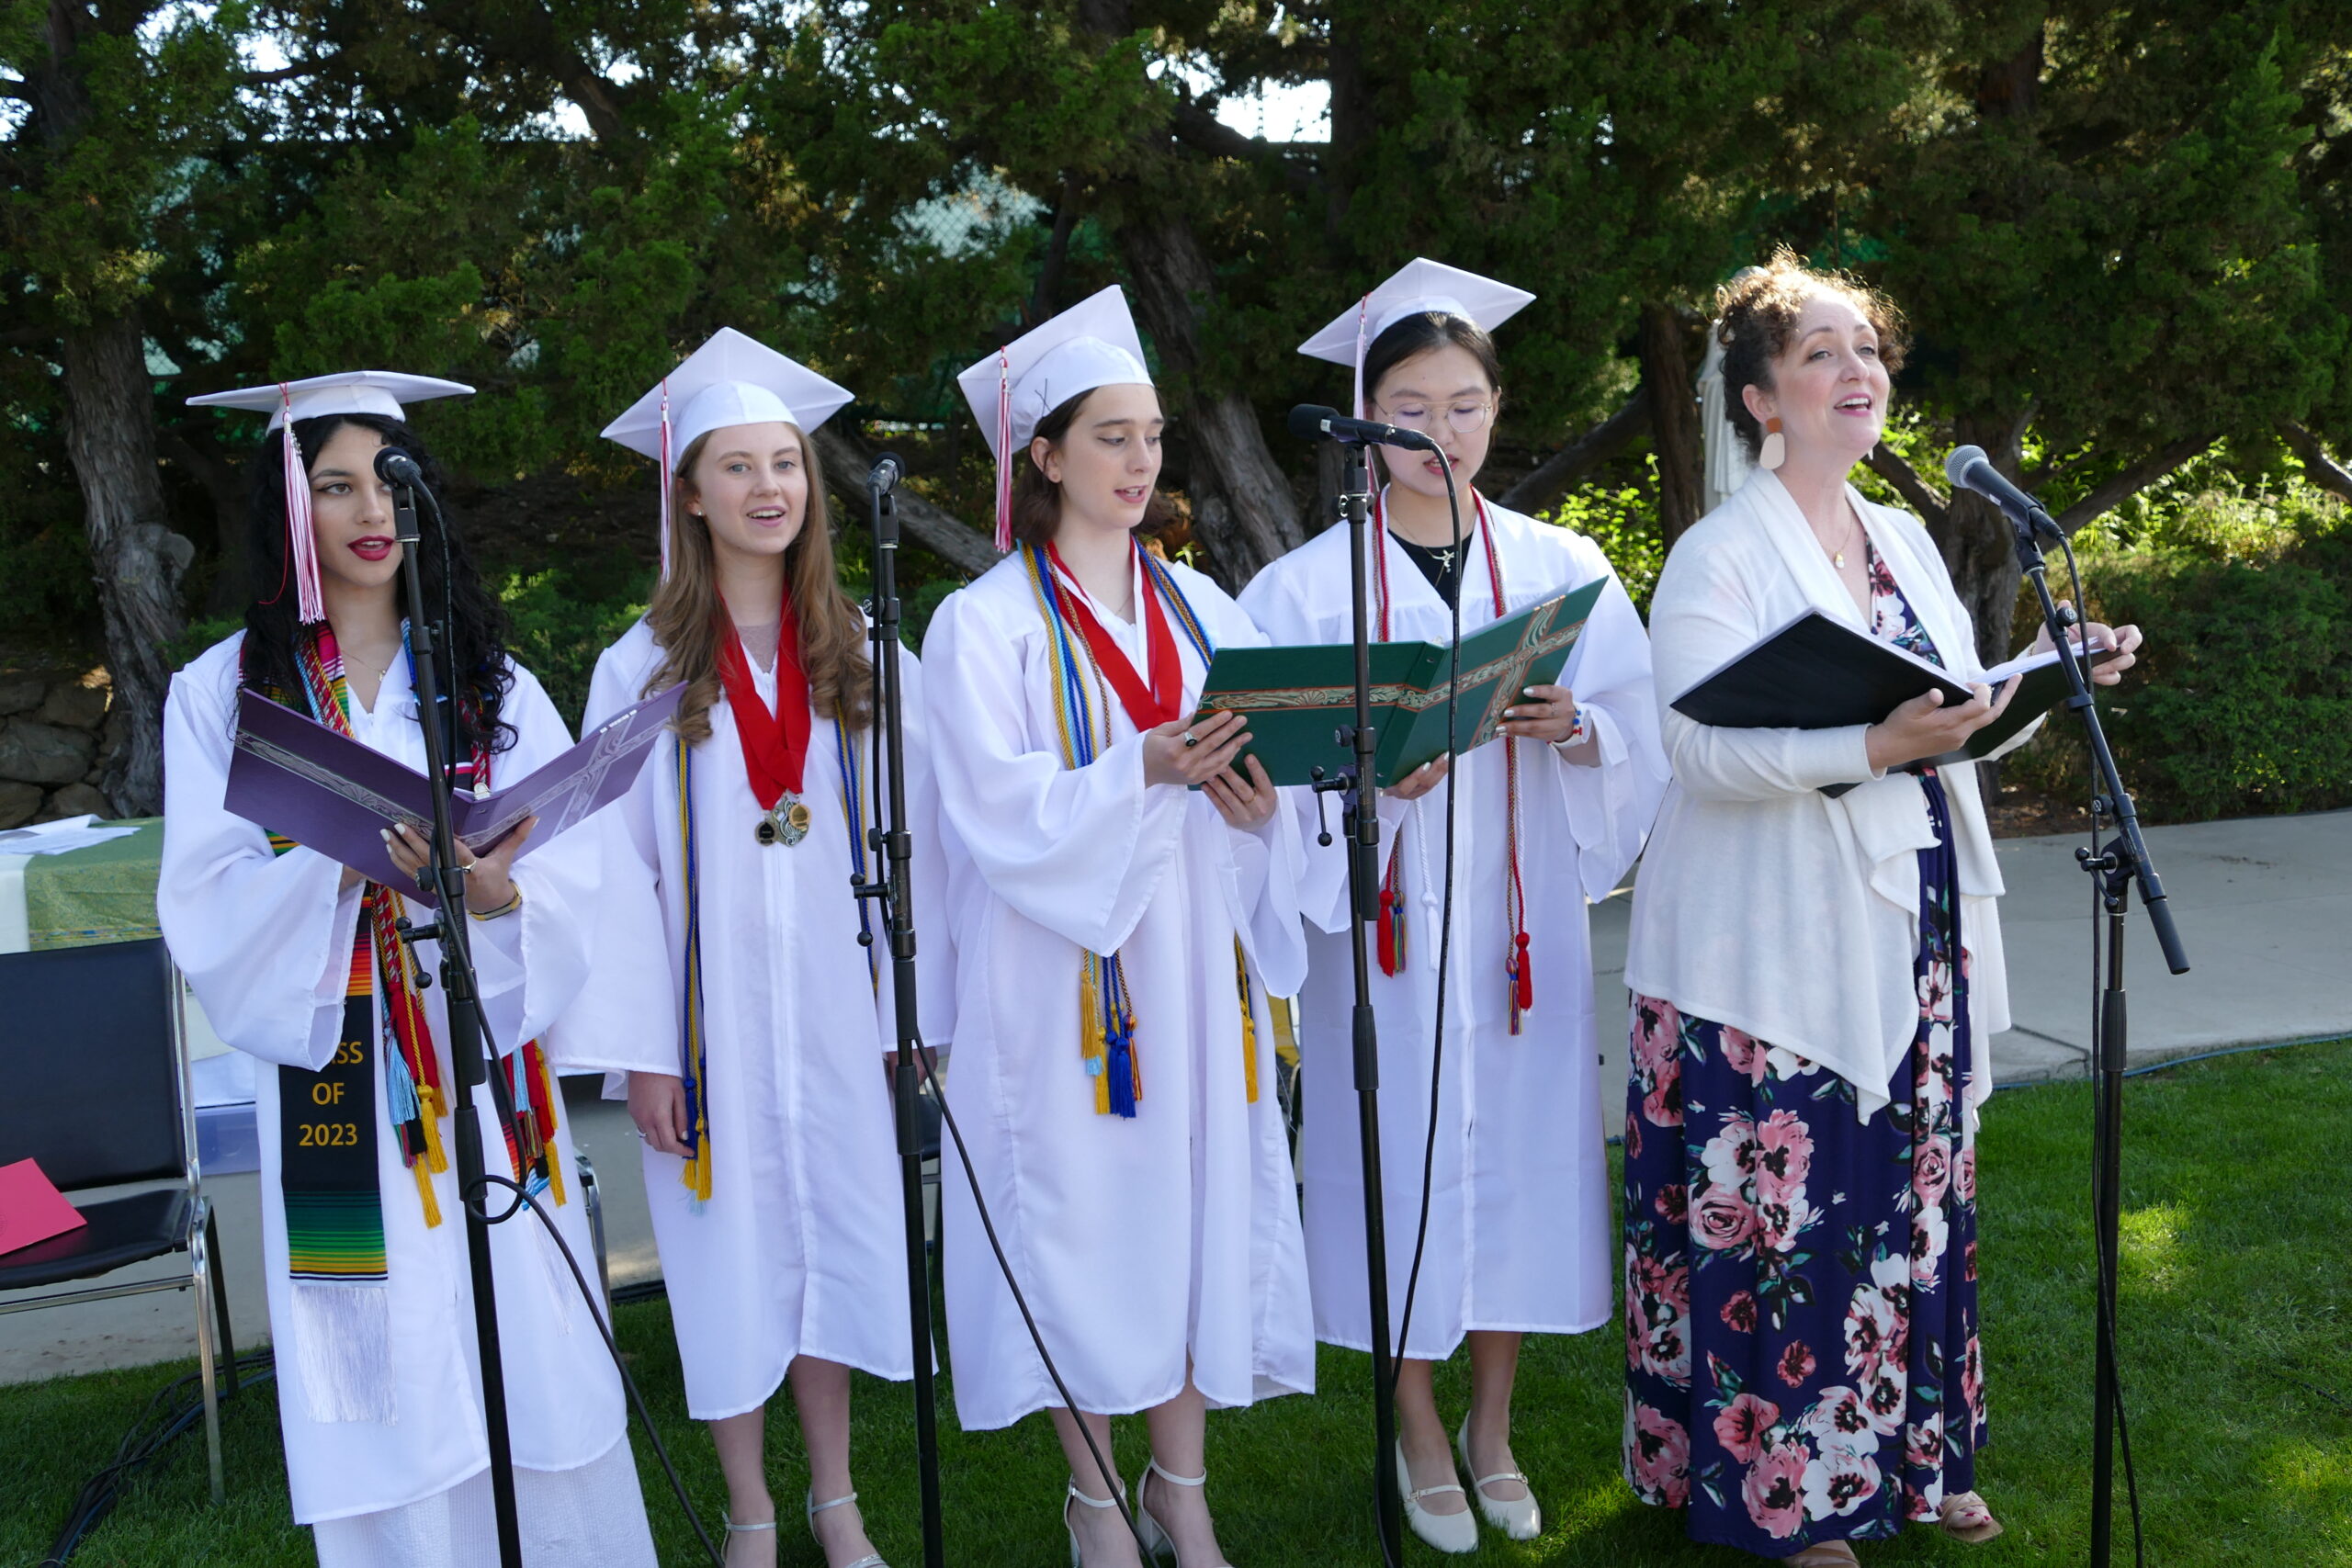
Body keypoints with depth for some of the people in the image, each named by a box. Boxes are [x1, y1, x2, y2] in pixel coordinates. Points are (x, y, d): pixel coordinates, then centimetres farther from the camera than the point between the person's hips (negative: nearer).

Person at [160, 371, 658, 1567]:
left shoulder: (492, 683, 9)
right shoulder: (223, 691, 4)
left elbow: (571, 884, 1)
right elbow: (209, 910, -5)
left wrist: (496, 895, -21)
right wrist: (346, 863, -22)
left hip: (490, 1066, 2)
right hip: (336, 1077, -1)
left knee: (534, 1360, 3)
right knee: (392, 1369, 0)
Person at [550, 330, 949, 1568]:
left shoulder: (861, 655, 3)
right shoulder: (641, 671, -3)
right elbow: (619, 864, -5)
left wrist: (911, 1008, 0)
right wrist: (641, 1049, -9)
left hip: (832, 1002, 2)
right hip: (712, 1012, -1)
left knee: (836, 1233, 9)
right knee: (729, 1248, 7)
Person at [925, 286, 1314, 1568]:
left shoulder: (1198, 605, 11)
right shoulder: (984, 624, -3)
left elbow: (1262, 762, 8)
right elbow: (1002, 808, -13)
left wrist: (1257, 802, -15)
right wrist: (1142, 772, -26)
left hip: (1192, 964, 4)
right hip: (1063, 972, -4)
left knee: (1200, 1199, 6)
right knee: (1077, 1216, 2)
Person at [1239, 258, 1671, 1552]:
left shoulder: (1562, 568, 6)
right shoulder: (1306, 586, 0)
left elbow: (1643, 740, 3)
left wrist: (1572, 728, -17)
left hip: (1521, 919, 2)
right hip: (1382, 918, -2)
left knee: (1519, 1146, 7)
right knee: (1400, 1158, 2)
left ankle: (1493, 1424, 26)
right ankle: (1420, 1436, 22)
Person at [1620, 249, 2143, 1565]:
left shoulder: (1907, 541, 12)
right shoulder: (1717, 559, -10)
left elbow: (1957, 721, 19)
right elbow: (1704, 751, -21)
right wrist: (1876, 744, -30)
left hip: (1914, 933, 7)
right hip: (1778, 952, -7)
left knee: (1913, 1195, 14)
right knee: (1782, 1215, -1)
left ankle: (1912, 1456, 30)